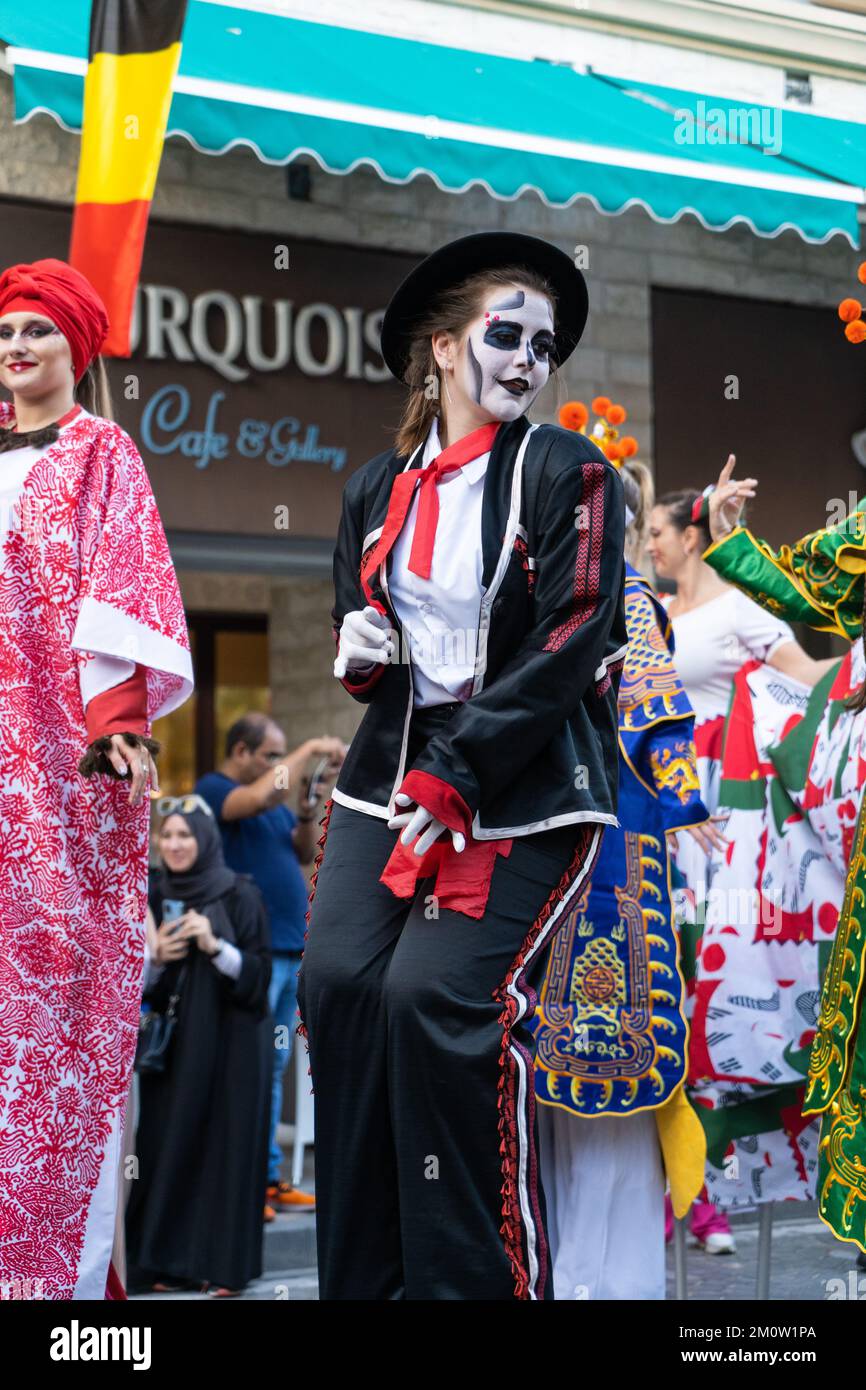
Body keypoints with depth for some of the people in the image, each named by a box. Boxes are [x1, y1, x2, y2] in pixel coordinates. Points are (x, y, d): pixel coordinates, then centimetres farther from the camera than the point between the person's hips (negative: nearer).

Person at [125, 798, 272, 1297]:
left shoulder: (240, 895, -3)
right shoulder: (154, 896, 9)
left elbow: (258, 973, -7)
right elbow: (137, 981, 12)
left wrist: (214, 945, -21)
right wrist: (155, 958, -8)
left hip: (229, 1039, -4)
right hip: (171, 1037, 4)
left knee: (225, 1143, -5)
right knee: (169, 1143, 0)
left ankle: (223, 1264, 0)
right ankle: (169, 1260, 7)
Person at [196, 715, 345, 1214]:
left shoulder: (273, 797, 20)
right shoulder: (214, 789, -6)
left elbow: (305, 854, 21)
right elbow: (258, 799, -26)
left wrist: (307, 812, 3)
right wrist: (310, 750, -17)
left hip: (287, 951, 9)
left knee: (274, 1068, 11)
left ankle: (268, 1177, 16)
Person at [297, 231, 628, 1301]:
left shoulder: (569, 476, -2)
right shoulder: (376, 490, 14)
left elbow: (570, 645, -10)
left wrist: (452, 780, -15)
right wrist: (360, 651, -3)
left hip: (528, 788, -5)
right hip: (393, 771, 5)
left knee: (439, 992, -22)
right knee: (338, 976, -15)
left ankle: (474, 1280, -9)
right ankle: (361, 1278, -4)